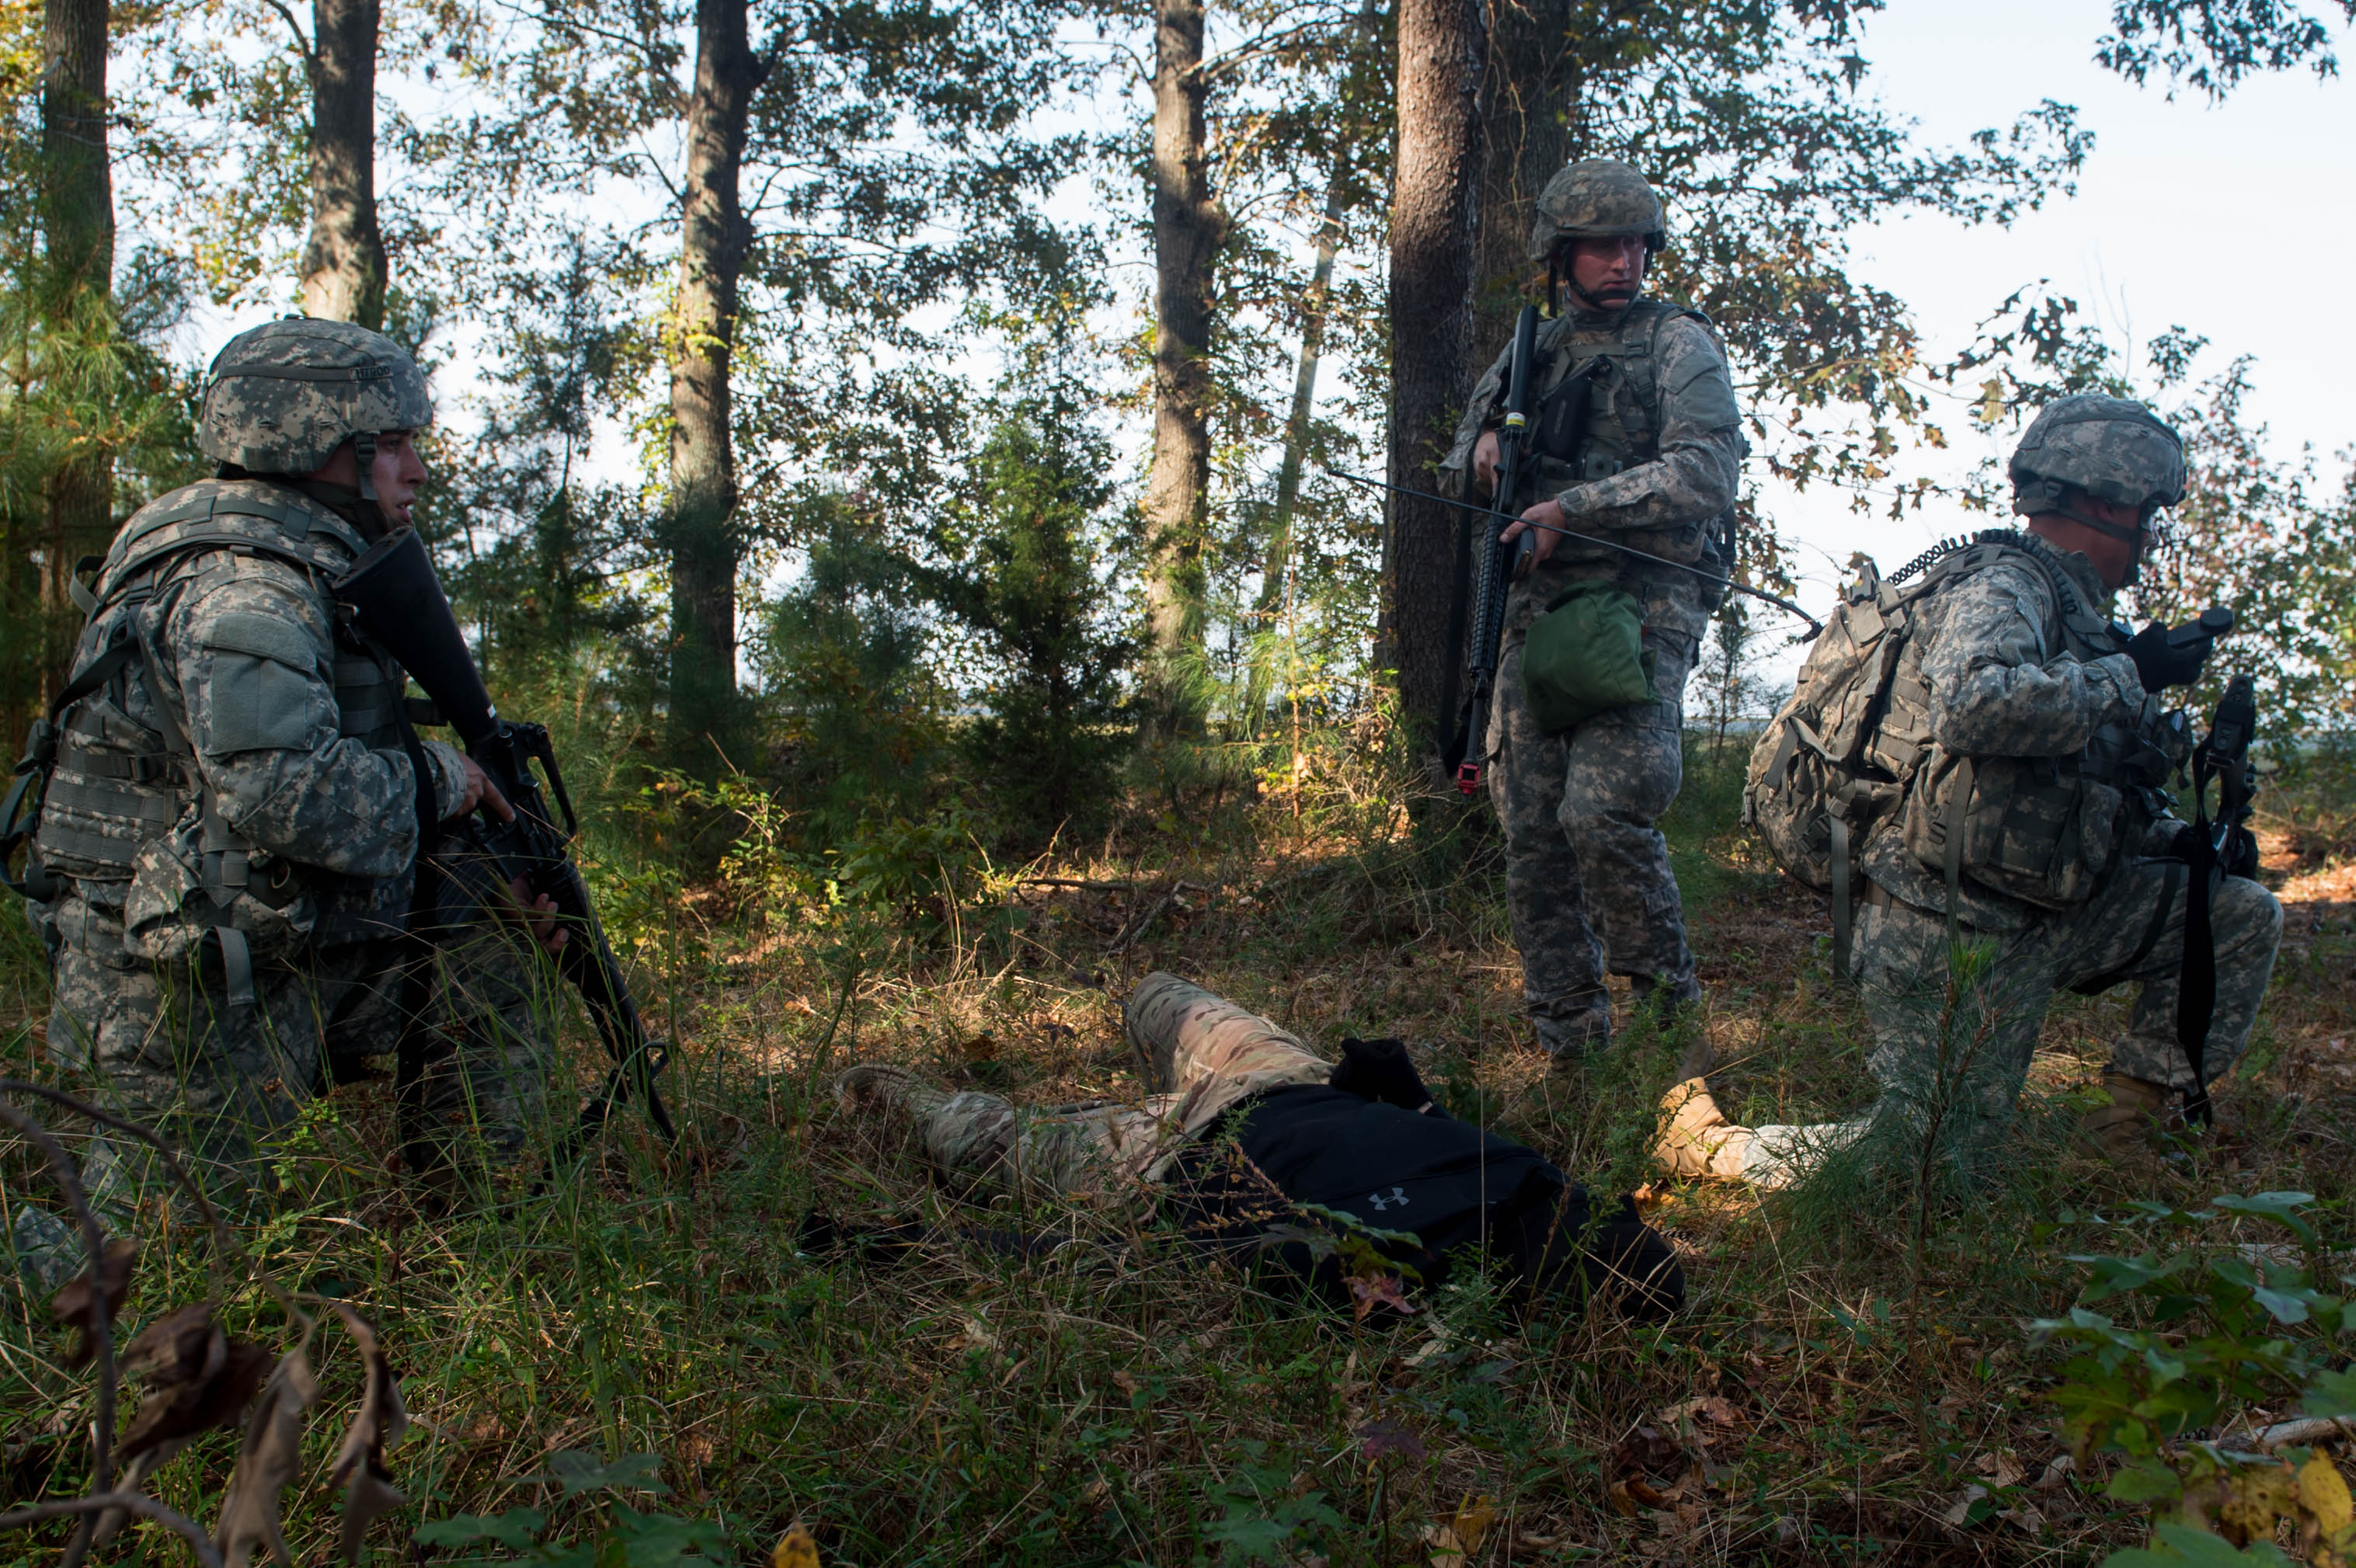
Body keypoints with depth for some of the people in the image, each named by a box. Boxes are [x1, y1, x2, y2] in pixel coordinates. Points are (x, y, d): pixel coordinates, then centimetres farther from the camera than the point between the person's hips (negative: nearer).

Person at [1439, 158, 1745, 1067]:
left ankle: (1665, 992, 1)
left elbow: (1707, 471, -12)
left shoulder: (1678, 343, 1)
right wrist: (1483, 456, 5)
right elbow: (1466, 454, 30)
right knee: (1531, 825, 3)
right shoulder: (1535, 350, 18)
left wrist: (1576, 504, -18)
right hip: (1539, 606, 6)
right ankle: (1567, 1028, 13)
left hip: (1641, 603, -6)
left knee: (1602, 811, -20)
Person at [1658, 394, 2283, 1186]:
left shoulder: (2068, 608, 15)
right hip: (1951, 931, -9)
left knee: (2242, 917, 11)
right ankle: (1709, 1141, 10)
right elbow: (1973, 703, -38)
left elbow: (2106, 785, 25)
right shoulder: (2004, 586, -15)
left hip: (2034, 906, 9)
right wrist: (2124, 677, -24)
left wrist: (2183, 840, 8)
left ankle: (2130, 1123, 15)